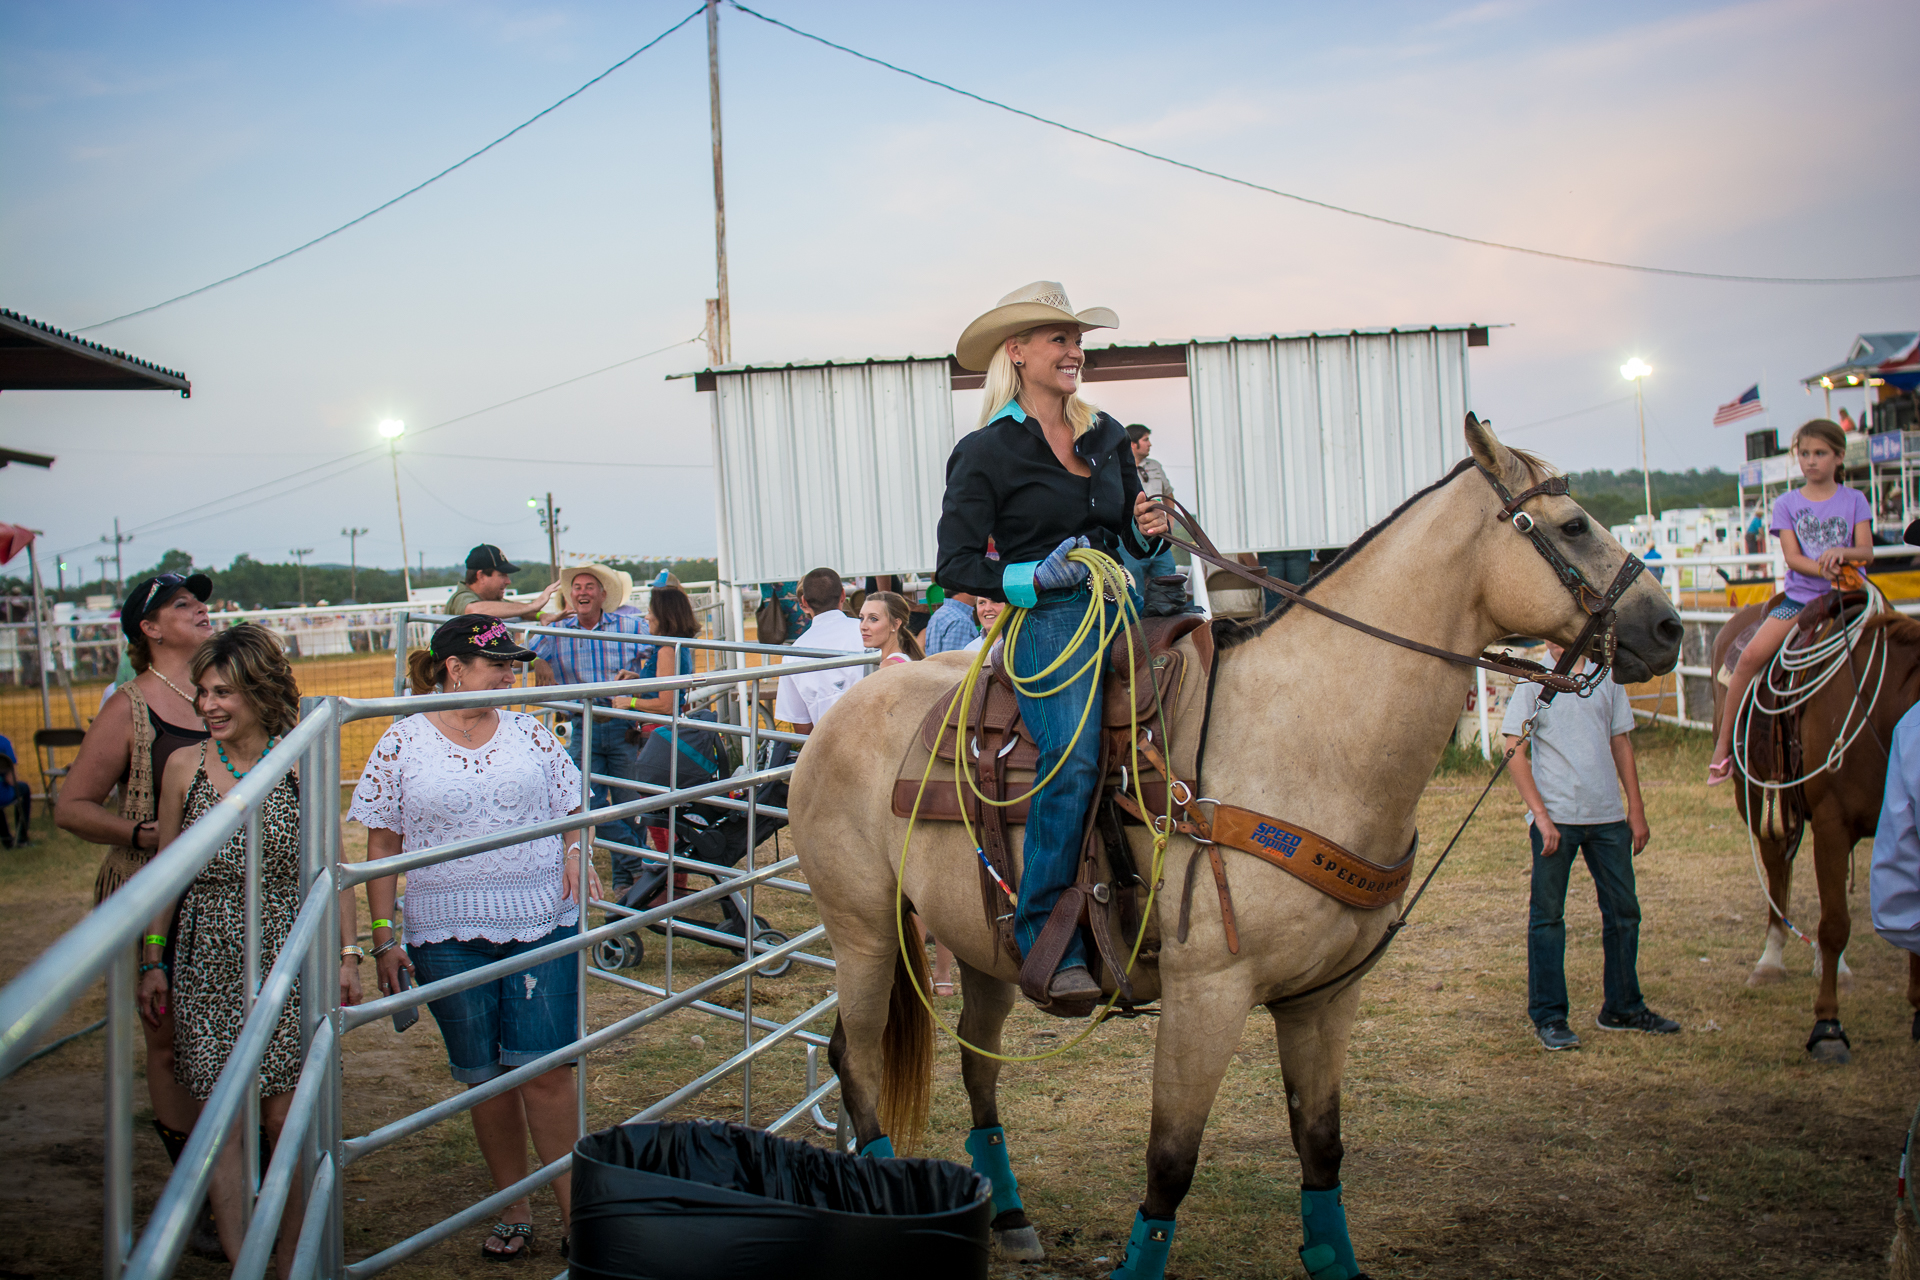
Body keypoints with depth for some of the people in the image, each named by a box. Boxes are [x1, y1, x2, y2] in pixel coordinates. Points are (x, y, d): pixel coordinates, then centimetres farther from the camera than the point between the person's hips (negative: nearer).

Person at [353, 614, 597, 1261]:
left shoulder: (528, 731, 6)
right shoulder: (402, 742, 0)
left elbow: (570, 807, 15)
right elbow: (382, 844, 2)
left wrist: (575, 851, -7)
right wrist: (384, 938, -1)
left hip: (541, 925, 1)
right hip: (448, 937, 0)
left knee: (545, 1070, -4)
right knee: (486, 1079, 8)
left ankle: (574, 1214, 7)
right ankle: (514, 1212, 23)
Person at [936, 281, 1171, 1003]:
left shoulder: (1107, 437, 19)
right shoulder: (985, 453, 1)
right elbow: (956, 565, -3)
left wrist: (1148, 530, 4)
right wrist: (1035, 578, -17)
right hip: (1045, 622, -6)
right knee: (1074, 756, -29)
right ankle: (1048, 943, -24)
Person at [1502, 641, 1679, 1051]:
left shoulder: (1607, 676, 9)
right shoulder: (1534, 681, -4)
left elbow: (1621, 745, 14)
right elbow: (1515, 751, -7)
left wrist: (1636, 810, 10)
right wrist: (1540, 814, -14)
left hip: (1607, 816, 5)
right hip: (1556, 817, -4)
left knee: (1623, 911, 11)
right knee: (1547, 915, 2)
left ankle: (1622, 1007, 26)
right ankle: (1548, 1017, 11)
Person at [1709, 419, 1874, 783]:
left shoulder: (1854, 500, 8)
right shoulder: (1787, 503, 8)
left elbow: (1866, 551, -3)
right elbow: (1792, 557, -3)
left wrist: (1841, 553, -25)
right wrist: (1824, 570, -21)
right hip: (1800, 597, 0)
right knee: (1751, 655, -18)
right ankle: (1723, 744, -10)